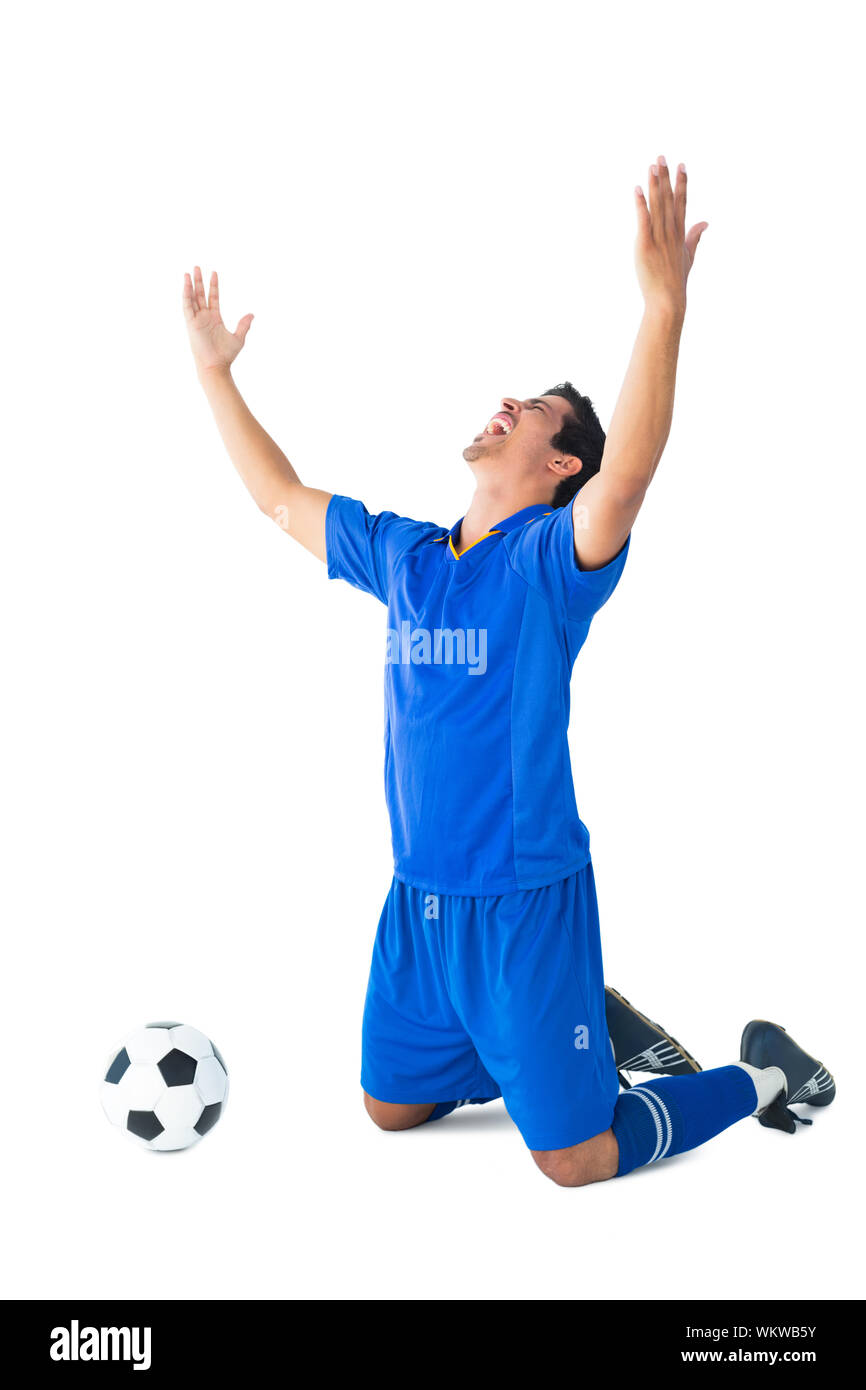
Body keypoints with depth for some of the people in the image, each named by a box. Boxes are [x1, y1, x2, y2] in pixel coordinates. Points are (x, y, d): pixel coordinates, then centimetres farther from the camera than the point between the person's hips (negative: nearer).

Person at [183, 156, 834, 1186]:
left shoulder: (551, 559, -12)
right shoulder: (402, 554, 7)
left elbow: (628, 475, -32)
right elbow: (280, 498, 18)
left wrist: (665, 303, -41)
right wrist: (214, 369, 20)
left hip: (525, 902, -7)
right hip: (417, 899, 7)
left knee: (575, 1158, 0)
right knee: (392, 1107, 22)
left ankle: (764, 1073, 24)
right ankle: (588, 1030, 37)